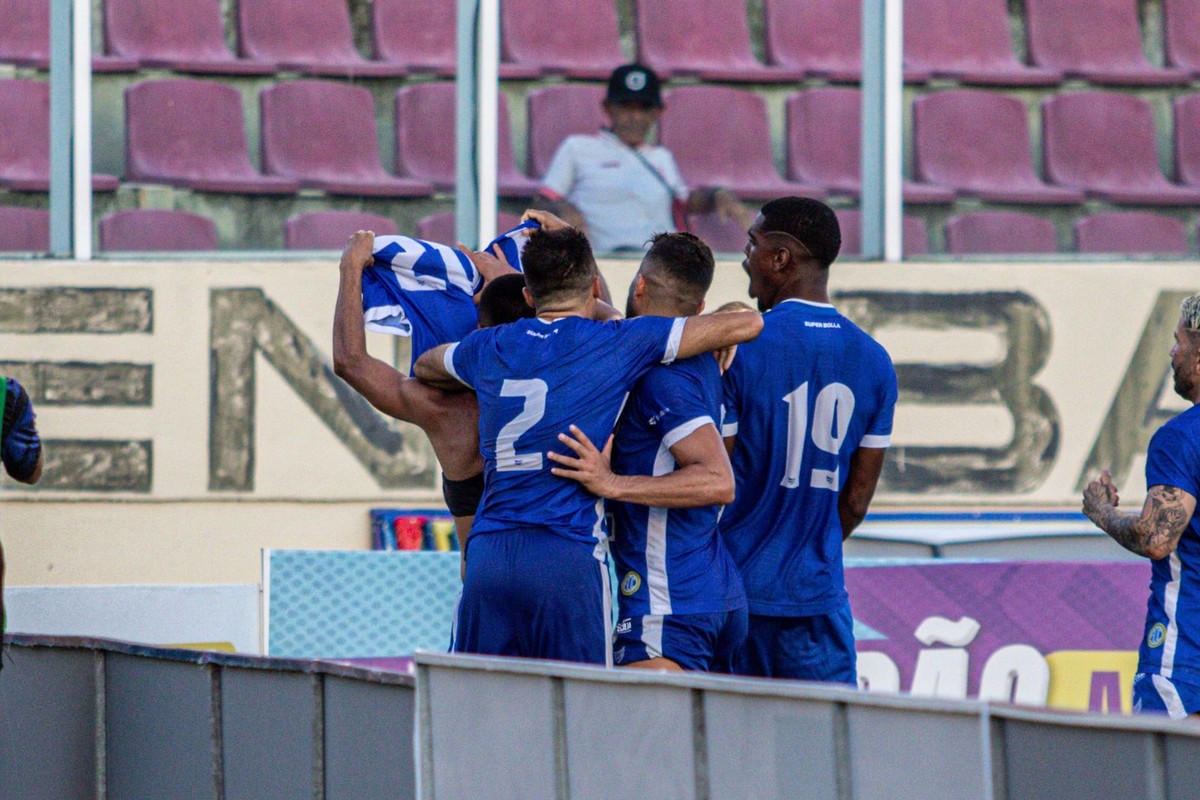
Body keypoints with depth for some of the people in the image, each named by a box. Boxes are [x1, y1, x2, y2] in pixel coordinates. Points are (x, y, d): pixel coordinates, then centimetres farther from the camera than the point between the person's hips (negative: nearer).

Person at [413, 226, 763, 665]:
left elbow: (425, 366, 40)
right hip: (567, 557, -4)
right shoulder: (620, 343, 2)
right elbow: (747, 325, 6)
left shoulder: (489, 349, 15)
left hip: (486, 557, 4)